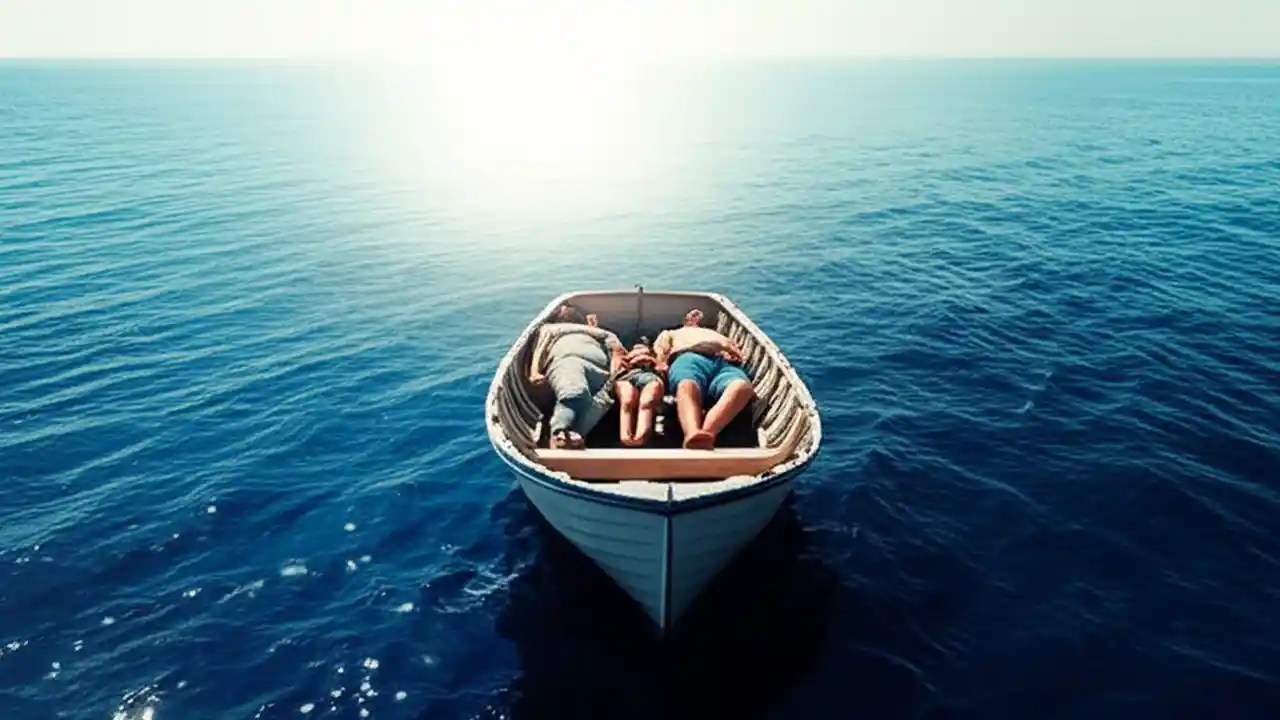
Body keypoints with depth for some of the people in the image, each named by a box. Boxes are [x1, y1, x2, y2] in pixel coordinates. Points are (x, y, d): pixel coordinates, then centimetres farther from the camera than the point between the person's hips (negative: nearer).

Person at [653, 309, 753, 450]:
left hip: (723, 361, 2)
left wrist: (734, 352, 5)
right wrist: (661, 364, -1)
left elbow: (736, 349, 32)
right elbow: (658, 351, 25)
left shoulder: (716, 334, 51)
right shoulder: (671, 334, 46)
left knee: (742, 387, -40)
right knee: (687, 387, -44)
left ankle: (706, 433, -65)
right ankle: (693, 434, -73)